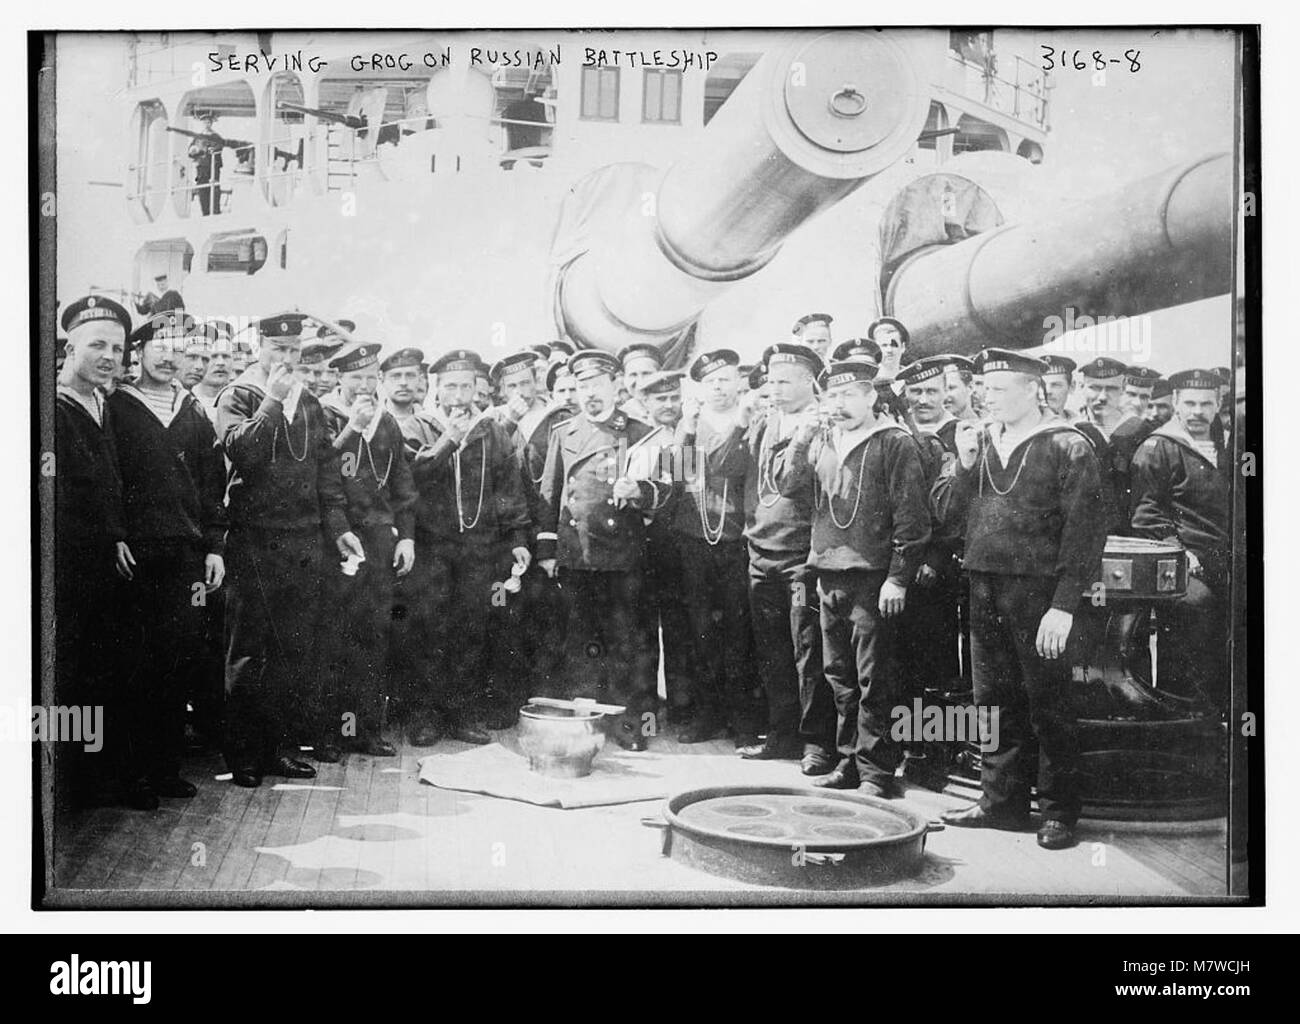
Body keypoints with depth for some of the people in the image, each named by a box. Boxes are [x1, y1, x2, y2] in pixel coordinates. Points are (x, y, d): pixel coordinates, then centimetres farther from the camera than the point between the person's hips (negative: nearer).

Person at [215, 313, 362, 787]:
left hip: (303, 542, 5)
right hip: (253, 541, -5)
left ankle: (283, 746, 13)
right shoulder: (237, 398, 0)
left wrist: (339, 526, 8)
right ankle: (243, 753, 7)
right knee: (249, 648, 0)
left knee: (296, 647, 5)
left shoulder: (308, 402, 16)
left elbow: (327, 468, 16)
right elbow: (240, 450, -18)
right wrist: (272, 401, -17)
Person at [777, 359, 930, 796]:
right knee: (839, 676, 12)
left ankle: (877, 772, 3)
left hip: (872, 577, -6)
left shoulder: (895, 443, -5)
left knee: (873, 680, -3)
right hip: (829, 574, 6)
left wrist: (898, 578, -14)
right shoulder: (821, 441, 14)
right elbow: (786, 485, 6)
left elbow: (910, 516, -9)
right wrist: (801, 438, -6)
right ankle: (850, 762, 21)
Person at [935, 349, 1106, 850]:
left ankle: (1058, 812, 12)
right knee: (994, 700, 12)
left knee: (1046, 703, 1)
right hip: (984, 588, 6)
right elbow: (947, 511, 11)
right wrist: (965, 466, -6)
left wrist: (1064, 606, -17)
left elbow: (1084, 531, -11)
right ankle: (1002, 799, 24)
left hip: (1037, 590, -6)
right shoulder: (980, 441, 13)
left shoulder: (1067, 447, -7)